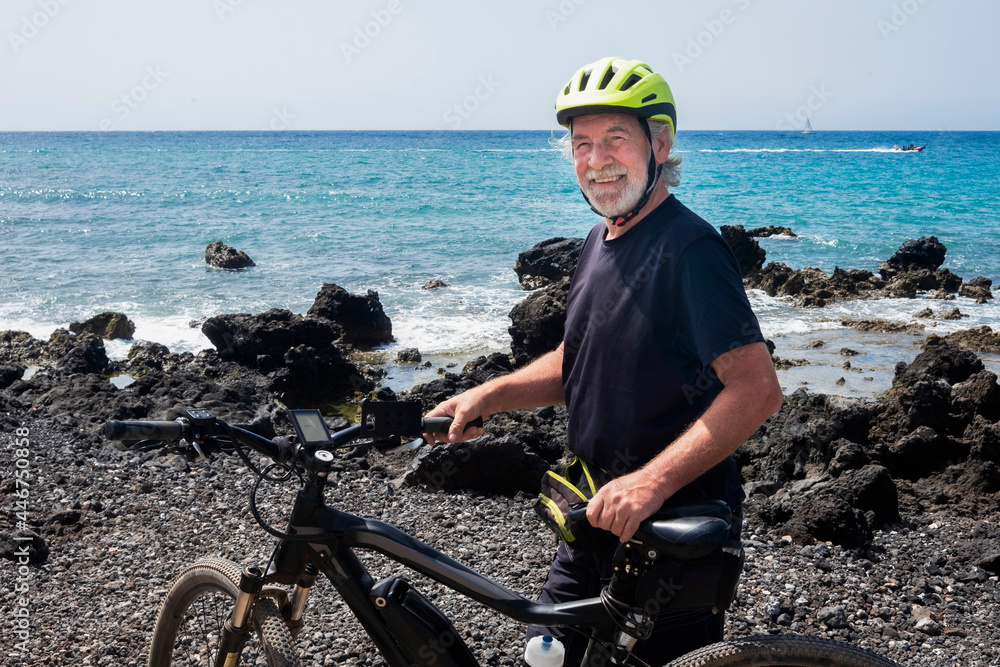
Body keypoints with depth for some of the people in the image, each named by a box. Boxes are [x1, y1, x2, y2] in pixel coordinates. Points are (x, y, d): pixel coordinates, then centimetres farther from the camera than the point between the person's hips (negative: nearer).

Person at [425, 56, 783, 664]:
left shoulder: (690, 247, -19)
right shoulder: (601, 240, 9)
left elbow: (757, 389, -28)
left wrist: (652, 481, -36)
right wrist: (489, 395, 7)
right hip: (600, 519, 9)